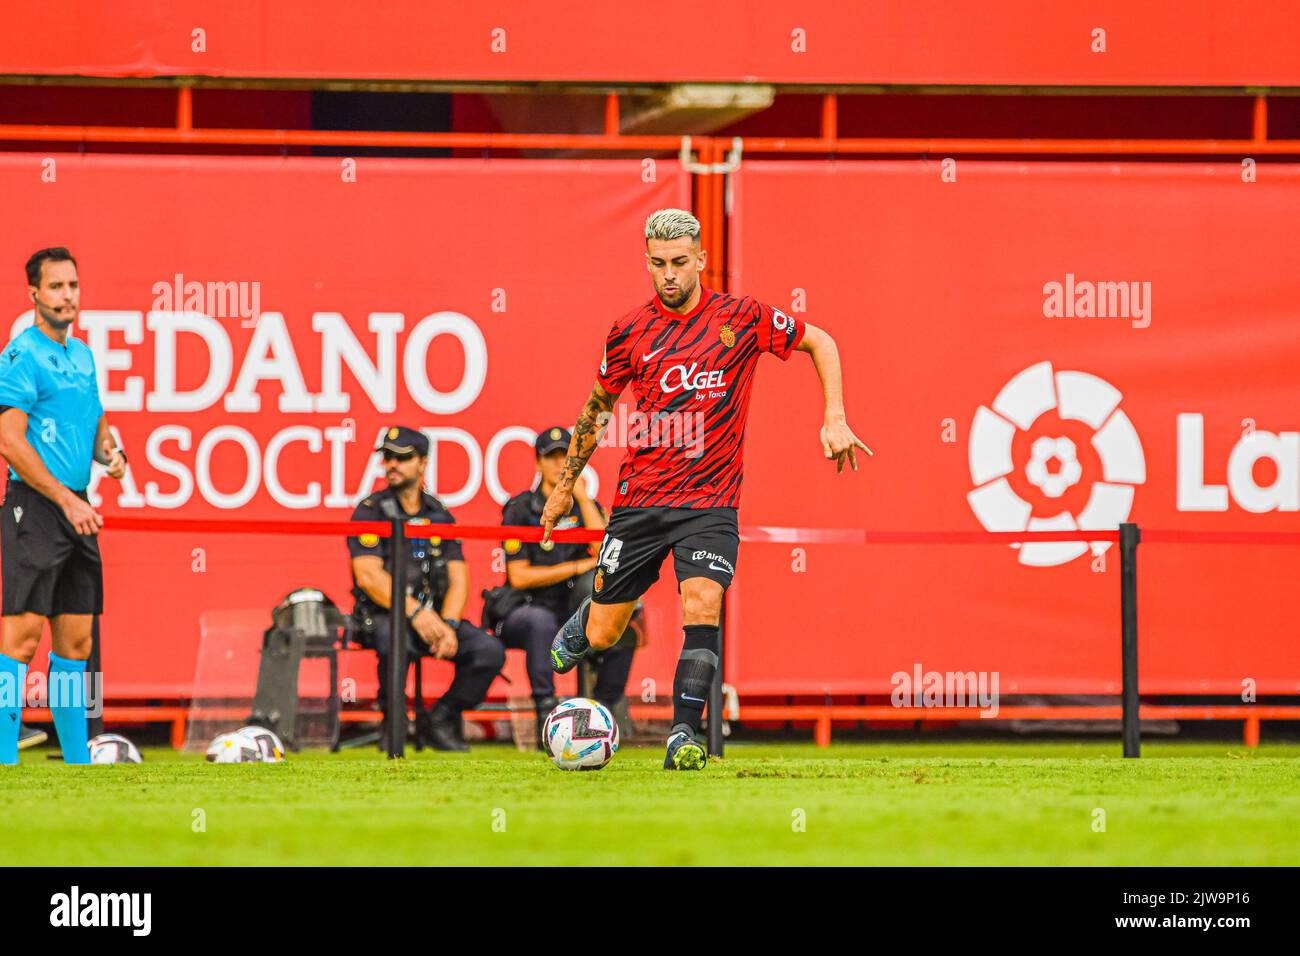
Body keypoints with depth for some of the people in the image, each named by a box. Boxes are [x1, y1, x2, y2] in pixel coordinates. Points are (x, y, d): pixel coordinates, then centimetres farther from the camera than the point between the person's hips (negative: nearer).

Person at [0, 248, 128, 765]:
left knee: (75, 640, 9)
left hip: (76, 511, 8)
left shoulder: (81, 355, 16)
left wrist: (111, 454, 4)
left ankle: (77, 758, 13)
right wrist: (67, 500, -16)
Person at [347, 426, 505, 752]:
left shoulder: (440, 516, 15)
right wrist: (415, 613, -24)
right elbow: (368, 576, -12)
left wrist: (448, 626, -13)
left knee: (489, 651, -19)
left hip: (435, 616, 4)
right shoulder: (371, 511, 1)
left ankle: (443, 719, 3)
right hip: (382, 615, -4)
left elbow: (457, 579, 7)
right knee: (396, 640, -39)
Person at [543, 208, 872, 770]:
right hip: (639, 499, 1)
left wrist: (834, 419, -1)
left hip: (710, 502, -1)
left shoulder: (741, 319, -4)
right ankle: (577, 625, 43)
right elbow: (598, 407, 15)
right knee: (602, 637, 5)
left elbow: (819, 342, 10)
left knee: (703, 608, -24)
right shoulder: (630, 334, 0)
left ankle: (684, 736, -20)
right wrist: (564, 485, 20)